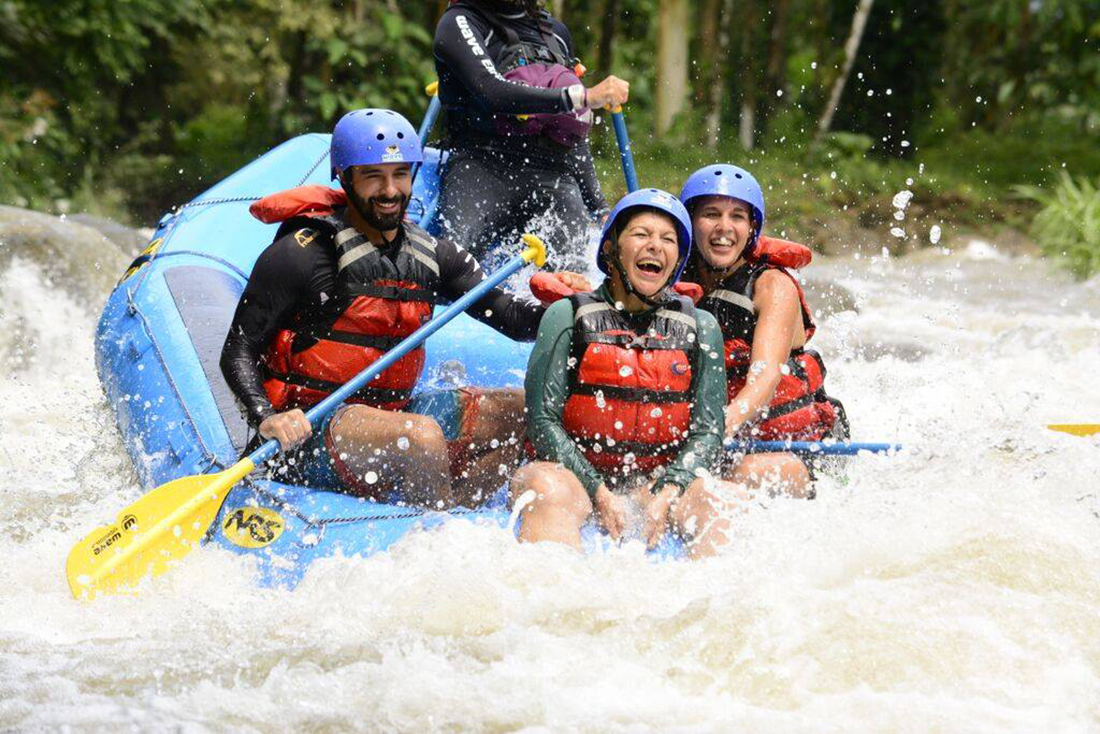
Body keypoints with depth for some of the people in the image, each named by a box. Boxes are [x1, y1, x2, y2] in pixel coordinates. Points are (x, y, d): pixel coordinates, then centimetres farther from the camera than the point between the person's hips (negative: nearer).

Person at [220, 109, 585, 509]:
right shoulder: (303, 255, -10)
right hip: (307, 435, -7)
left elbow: (514, 319, 6)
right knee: (422, 435, -34)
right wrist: (266, 418, -27)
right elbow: (238, 353, -9)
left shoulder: (433, 256, 9)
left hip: (390, 411, 7)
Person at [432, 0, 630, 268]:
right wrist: (584, 97, -19)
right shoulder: (460, 22, 5)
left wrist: (598, 207, 28)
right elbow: (492, 93, -15)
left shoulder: (556, 31, 25)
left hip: (552, 176, 5)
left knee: (570, 273, -24)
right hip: (482, 166, -5)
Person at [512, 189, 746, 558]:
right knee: (547, 489, -36)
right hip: (576, 474, -2)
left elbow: (708, 431, 5)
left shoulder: (700, 329, 10)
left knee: (727, 500, -27)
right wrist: (599, 494, -15)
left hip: (661, 482, 2)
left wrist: (665, 496, -13)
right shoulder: (568, 316, 3)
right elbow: (543, 420, -3)